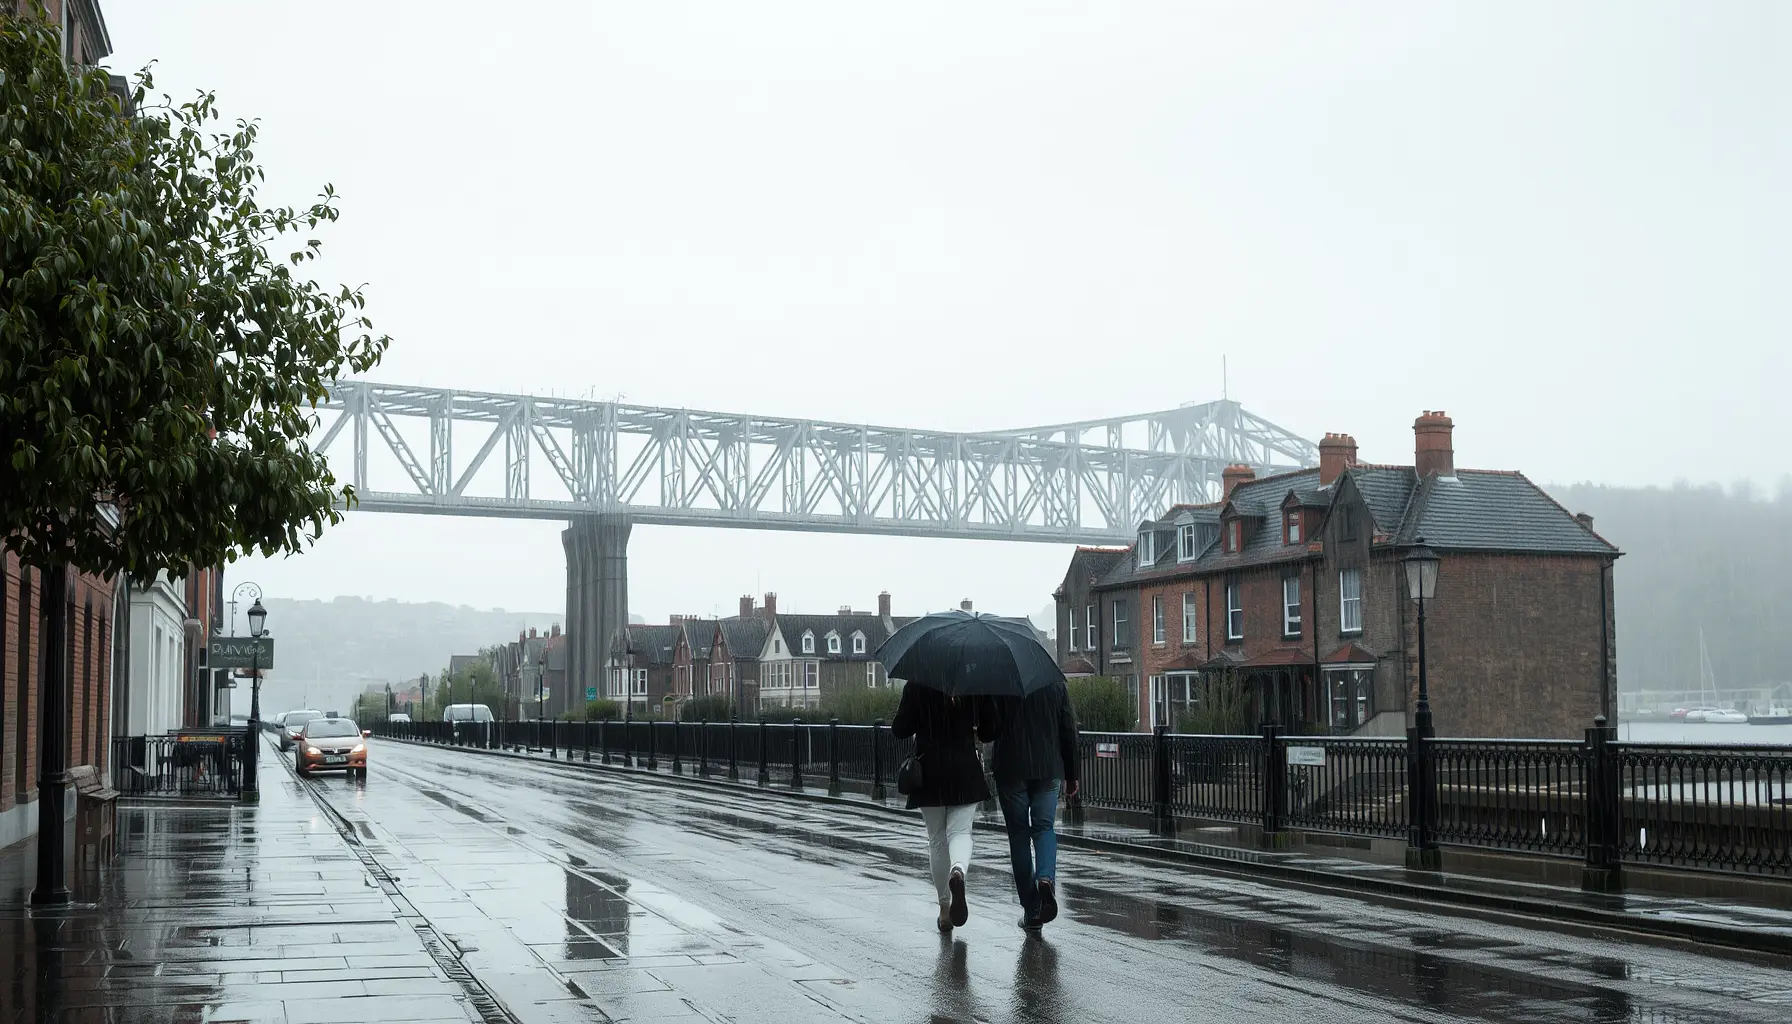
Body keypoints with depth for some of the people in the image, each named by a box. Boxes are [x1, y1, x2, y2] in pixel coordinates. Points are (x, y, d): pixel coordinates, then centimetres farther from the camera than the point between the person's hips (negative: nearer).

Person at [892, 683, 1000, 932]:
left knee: (937, 839, 11)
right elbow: (989, 731, 3)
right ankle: (958, 872, -32)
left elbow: (899, 730, -5)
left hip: (929, 772, 0)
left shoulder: (915, 687, -7)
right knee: (960, 831, 3)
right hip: (966, 770, 0)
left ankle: (944, 909, 16)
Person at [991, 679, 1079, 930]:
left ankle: (1031, 911, 5)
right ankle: (1046, 877, -22)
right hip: (1049, 770, 2)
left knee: (1019, 835, 6)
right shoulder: (1057, 684, 2)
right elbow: (1069, 731, 4)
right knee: (1044, 828, 10)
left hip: (1011, 771, -2)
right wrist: (1071, 776, 11)